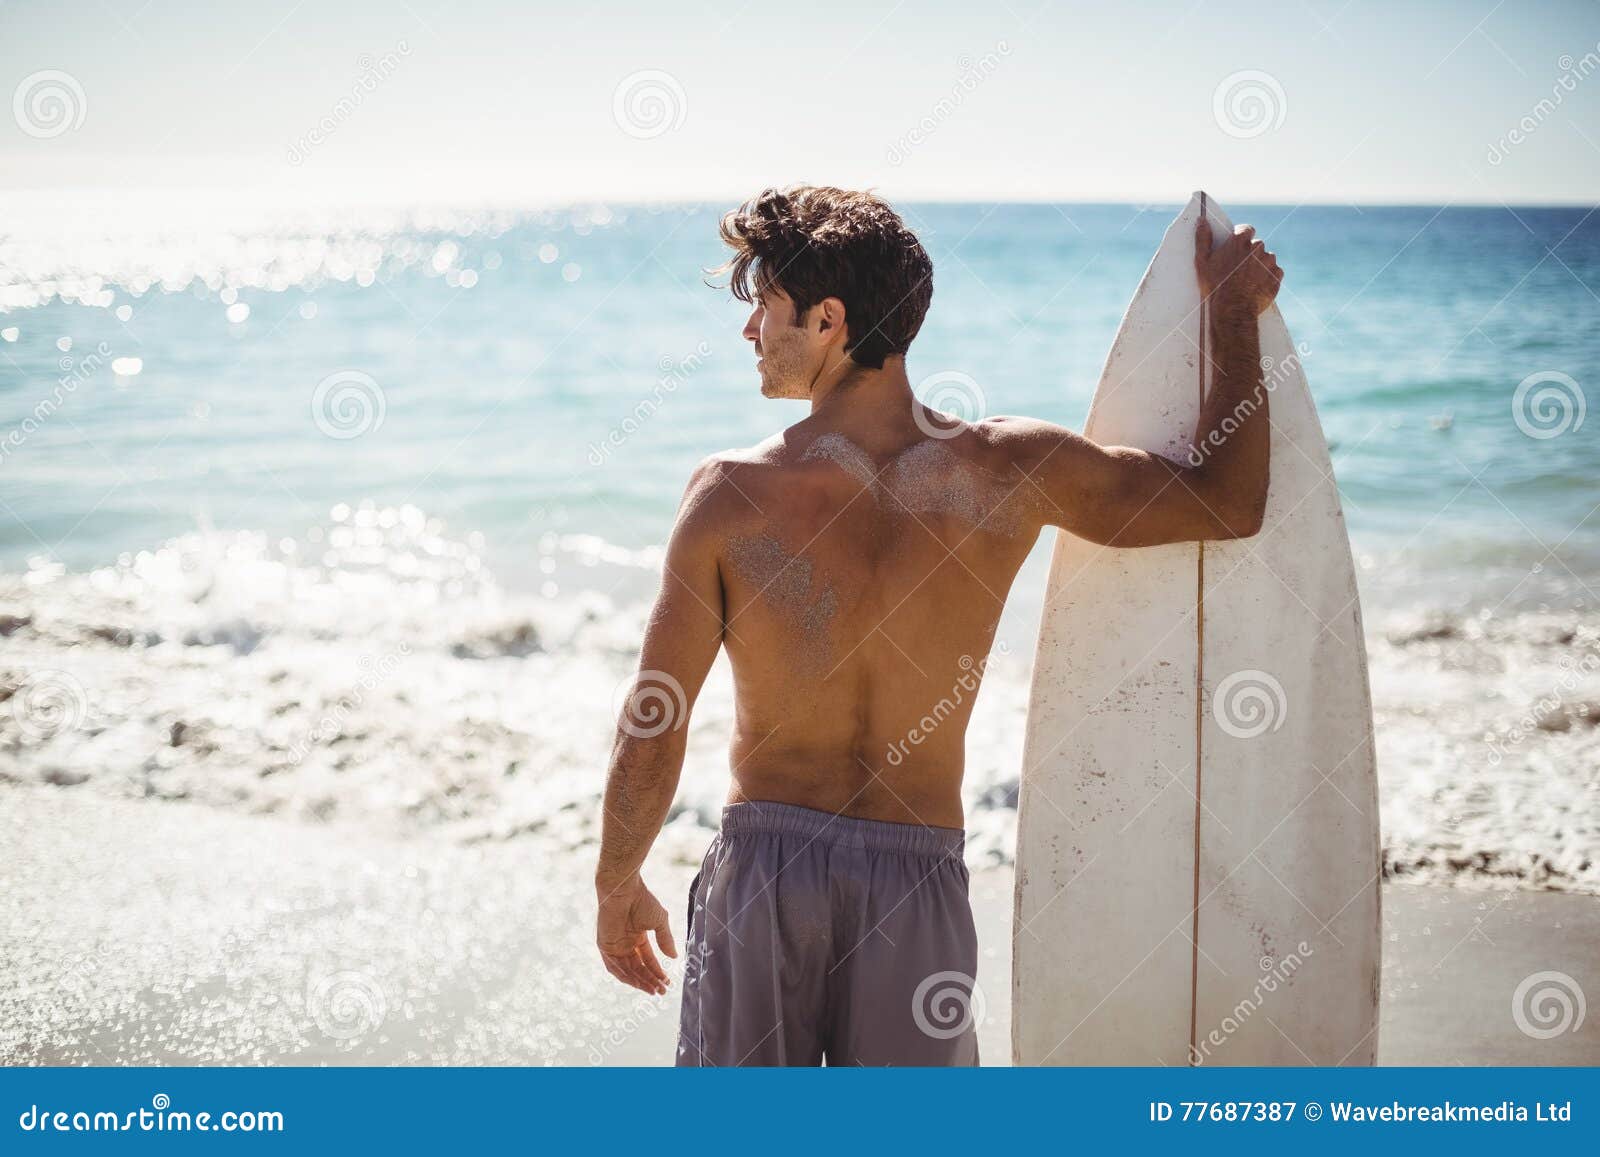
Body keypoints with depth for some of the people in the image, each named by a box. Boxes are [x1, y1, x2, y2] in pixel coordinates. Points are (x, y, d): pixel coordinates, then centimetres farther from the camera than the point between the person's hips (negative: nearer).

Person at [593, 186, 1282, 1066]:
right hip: (917, 871, 1)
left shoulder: (734, 492, -10)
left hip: (762, 864, -1)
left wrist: (617, 886, 9)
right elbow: (1230, 504, 4)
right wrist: (1233, 312, 15)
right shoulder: (1008, 468, -7)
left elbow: (652, 729, -7)